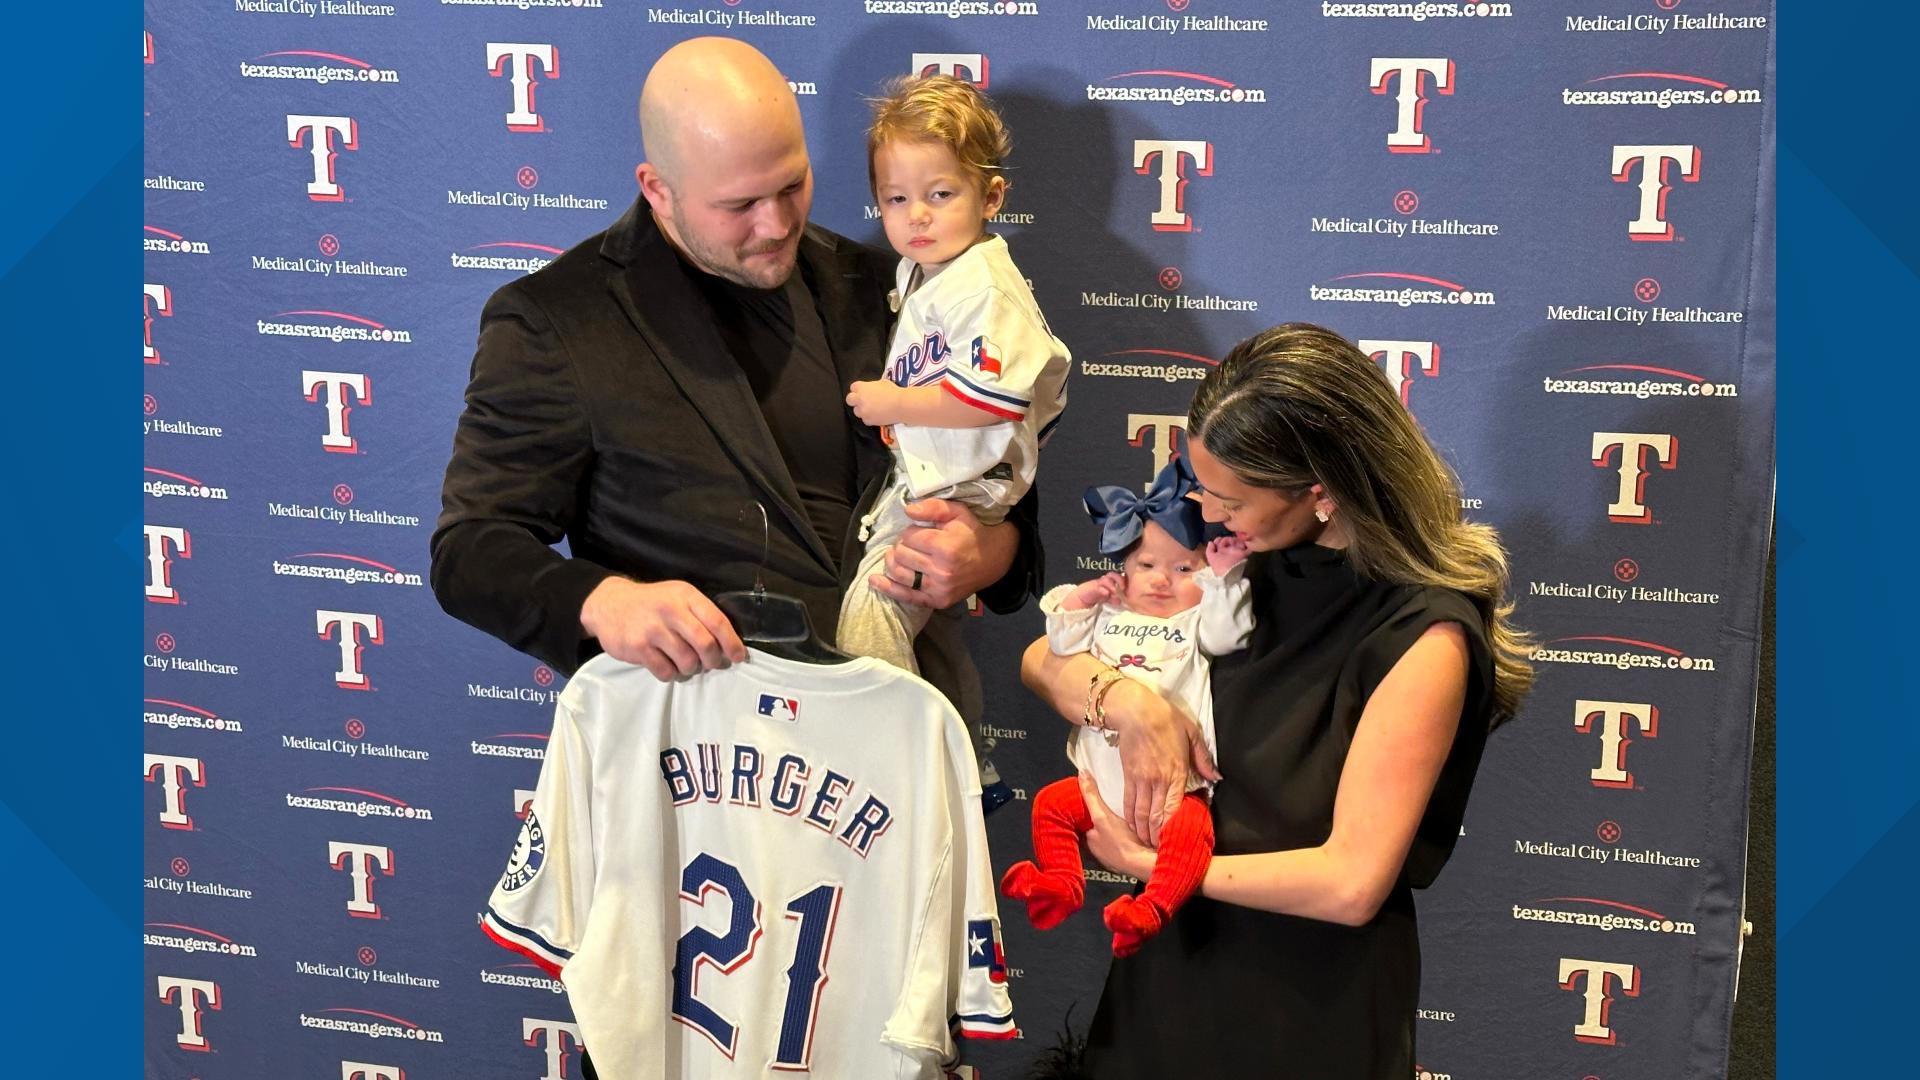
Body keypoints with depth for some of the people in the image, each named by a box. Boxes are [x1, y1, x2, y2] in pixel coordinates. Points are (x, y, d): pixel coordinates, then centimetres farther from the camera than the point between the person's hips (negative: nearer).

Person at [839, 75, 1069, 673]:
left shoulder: (981, 287, -22)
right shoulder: (917, 270, 10)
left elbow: (994, 395, -32)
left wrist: (895, 403, -22)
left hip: (958, 490, -11)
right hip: (914, 477, 11)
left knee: (872, 600, -19)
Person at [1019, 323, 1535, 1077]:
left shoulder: (1424, 637, -20)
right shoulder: (1246, 563, -2)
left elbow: (1351, 883, -23)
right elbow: (1045, 659, 3)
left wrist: (1152, 863, -15)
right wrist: (1130, 703, -18)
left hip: (1310, 1004, -6)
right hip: (1170, 959, 6)